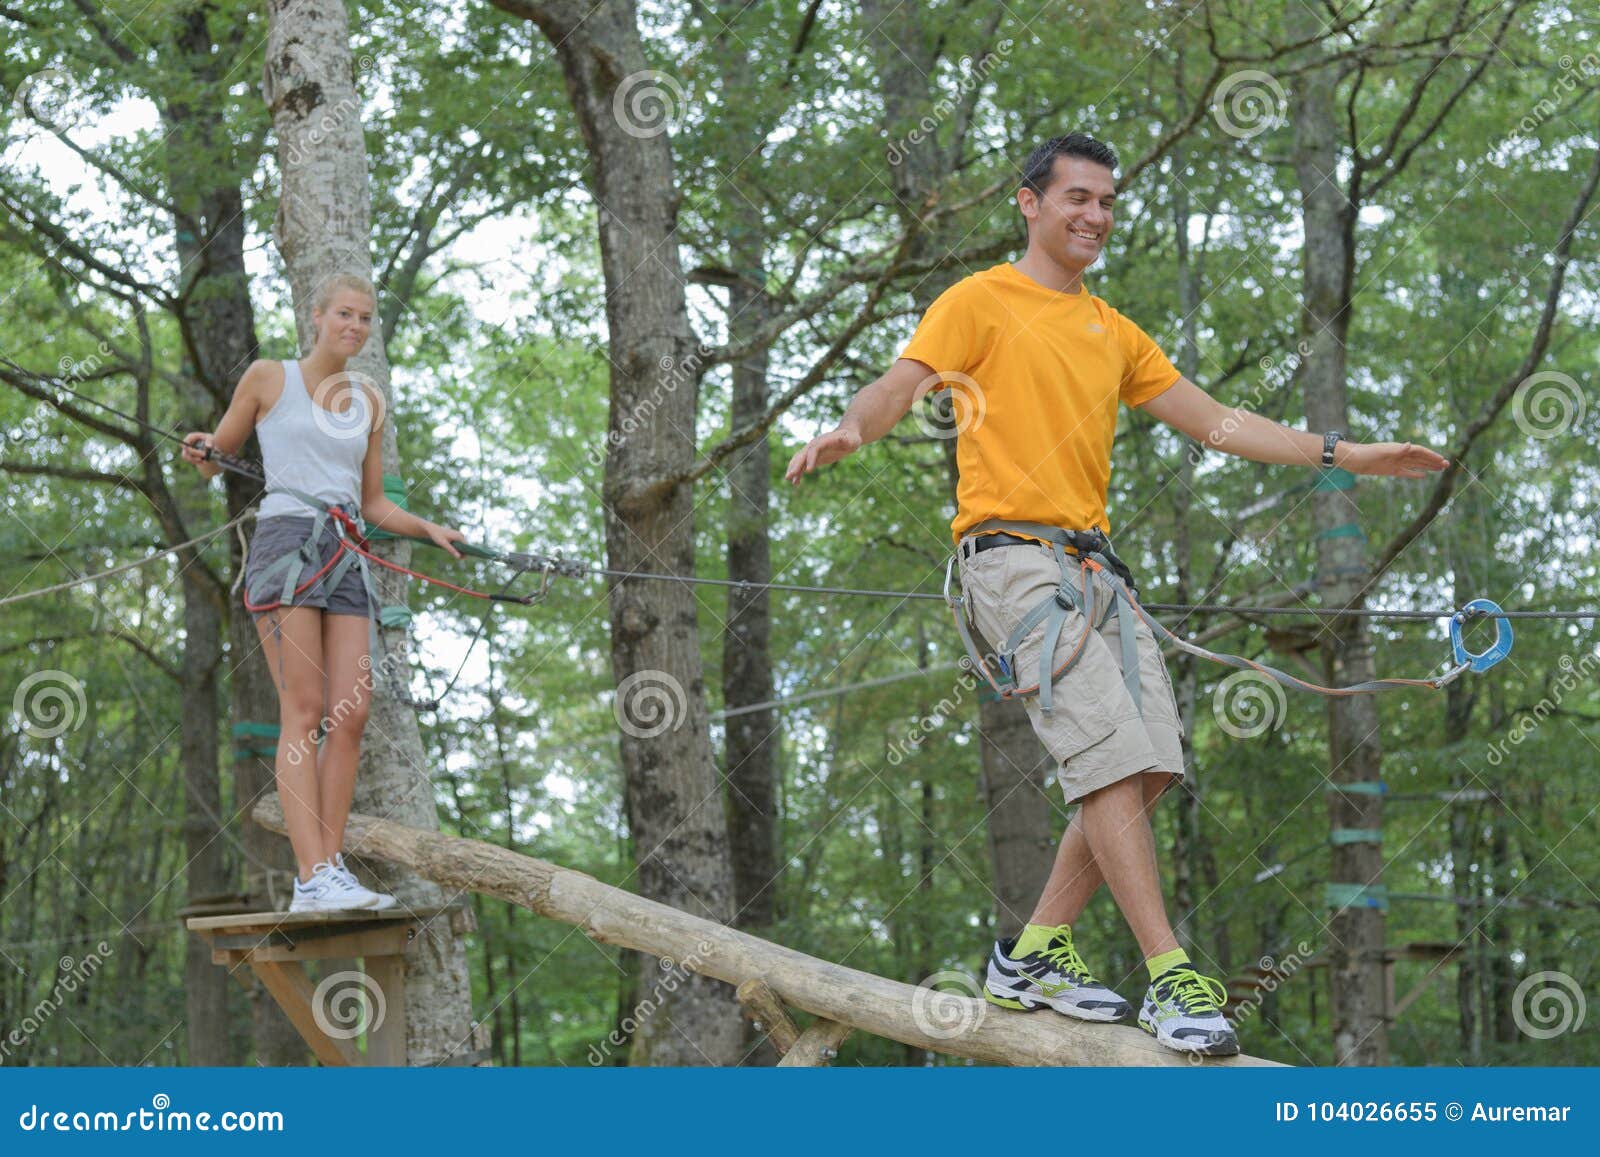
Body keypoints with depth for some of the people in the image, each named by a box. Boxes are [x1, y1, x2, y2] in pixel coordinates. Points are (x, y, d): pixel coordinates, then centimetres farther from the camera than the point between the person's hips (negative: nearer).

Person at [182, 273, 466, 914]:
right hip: (286, 541, -5)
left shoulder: (368, 401, 19)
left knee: (350, 714, -5)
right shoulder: (268, 378, 7)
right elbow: (216, 462, 13)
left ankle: (329, 869, -2)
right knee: (304, 711, -13)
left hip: (345, 556, 5)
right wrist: (199, 450, -9)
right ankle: (312, 879, -18)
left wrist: (428, 528, 7)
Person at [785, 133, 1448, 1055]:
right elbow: (901, 388, -9)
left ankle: (1037, 956, 9)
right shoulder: (982, 301, 3)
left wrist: (1342, 455, 19)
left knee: (1150, 768, -1)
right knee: (1113, 762, -18)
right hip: (1016, 556, -8)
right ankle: (1170, 977, -17)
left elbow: (1214, 422, 25)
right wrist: (851, 430, -33)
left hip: (1093, 562, 8)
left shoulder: (1112, 331, 24)